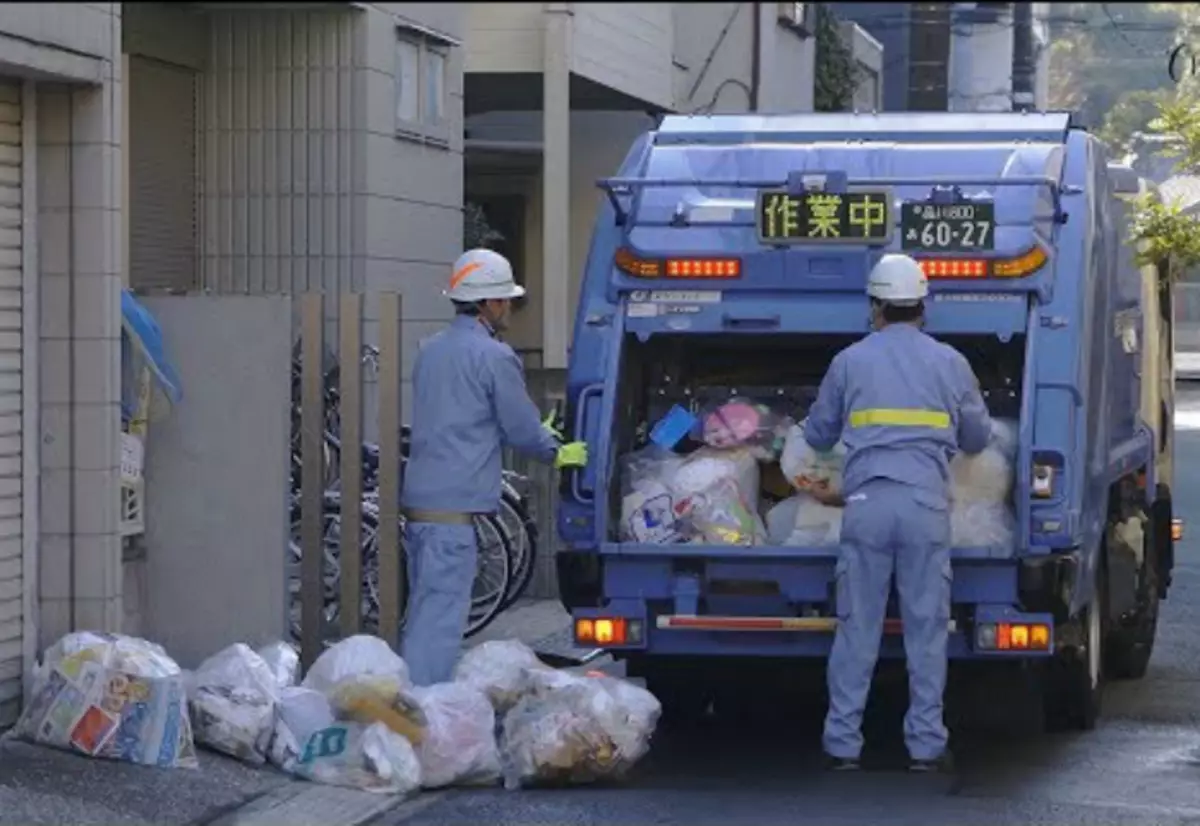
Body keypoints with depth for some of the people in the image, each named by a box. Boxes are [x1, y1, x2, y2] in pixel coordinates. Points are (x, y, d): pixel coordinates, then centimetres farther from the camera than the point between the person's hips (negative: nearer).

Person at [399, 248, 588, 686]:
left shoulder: (431, 350, 17)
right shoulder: (494, 357, -9)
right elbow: (522, 428, -3)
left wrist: (541, 436, 32)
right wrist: (560, 453, 18)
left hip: (417, 500, 9)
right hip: (454, 507, -9)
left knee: (423, 617, 13)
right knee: (439, 622, -9)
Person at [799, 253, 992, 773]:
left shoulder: (850, 361, 9)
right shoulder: (951, 363, 10)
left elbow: (817, 436, 18)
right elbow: (978, 439, 19)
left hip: (866, 502, 0)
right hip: (928, 503, 0)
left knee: (856, 627, 3)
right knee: (927, 627, 3)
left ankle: (842, 744, 4)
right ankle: (926, 745, 3)